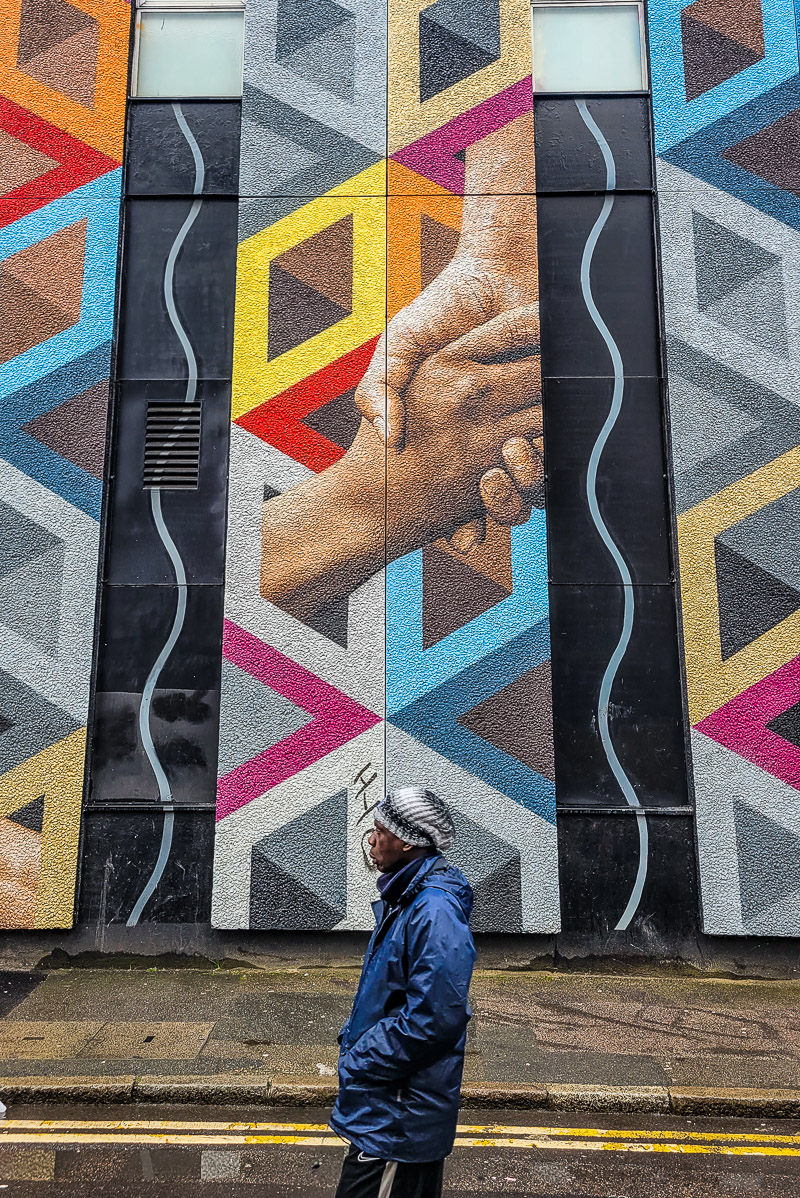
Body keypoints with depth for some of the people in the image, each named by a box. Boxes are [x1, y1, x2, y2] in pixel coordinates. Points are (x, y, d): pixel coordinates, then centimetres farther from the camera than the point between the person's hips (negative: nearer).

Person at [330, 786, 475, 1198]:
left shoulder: (435, 913, -26)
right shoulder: (404, 899, 7)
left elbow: (432, 1021, -30)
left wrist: (359, 1060, -19)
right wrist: (352, 1038, 8)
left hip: (396, 1123, -9)